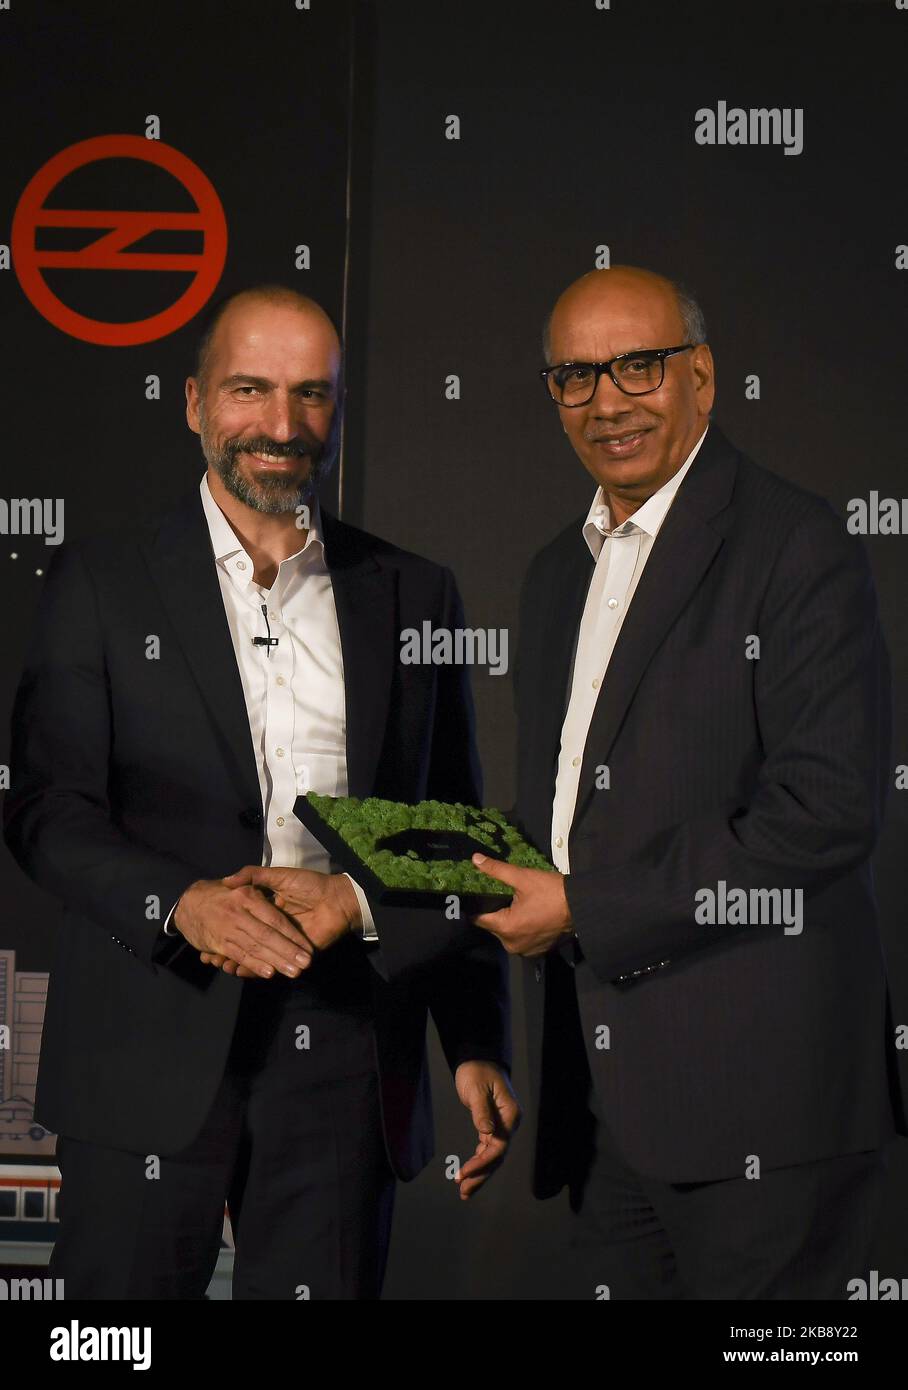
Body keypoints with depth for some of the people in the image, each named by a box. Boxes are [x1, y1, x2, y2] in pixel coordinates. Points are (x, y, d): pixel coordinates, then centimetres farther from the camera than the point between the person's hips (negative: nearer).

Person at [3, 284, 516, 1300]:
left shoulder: (413, 596, 12)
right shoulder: (100, 584, 5)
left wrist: (479, 1049, 6)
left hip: (346, 1054, 2)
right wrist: (182, 902, -20)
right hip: (151, 1053, -1)